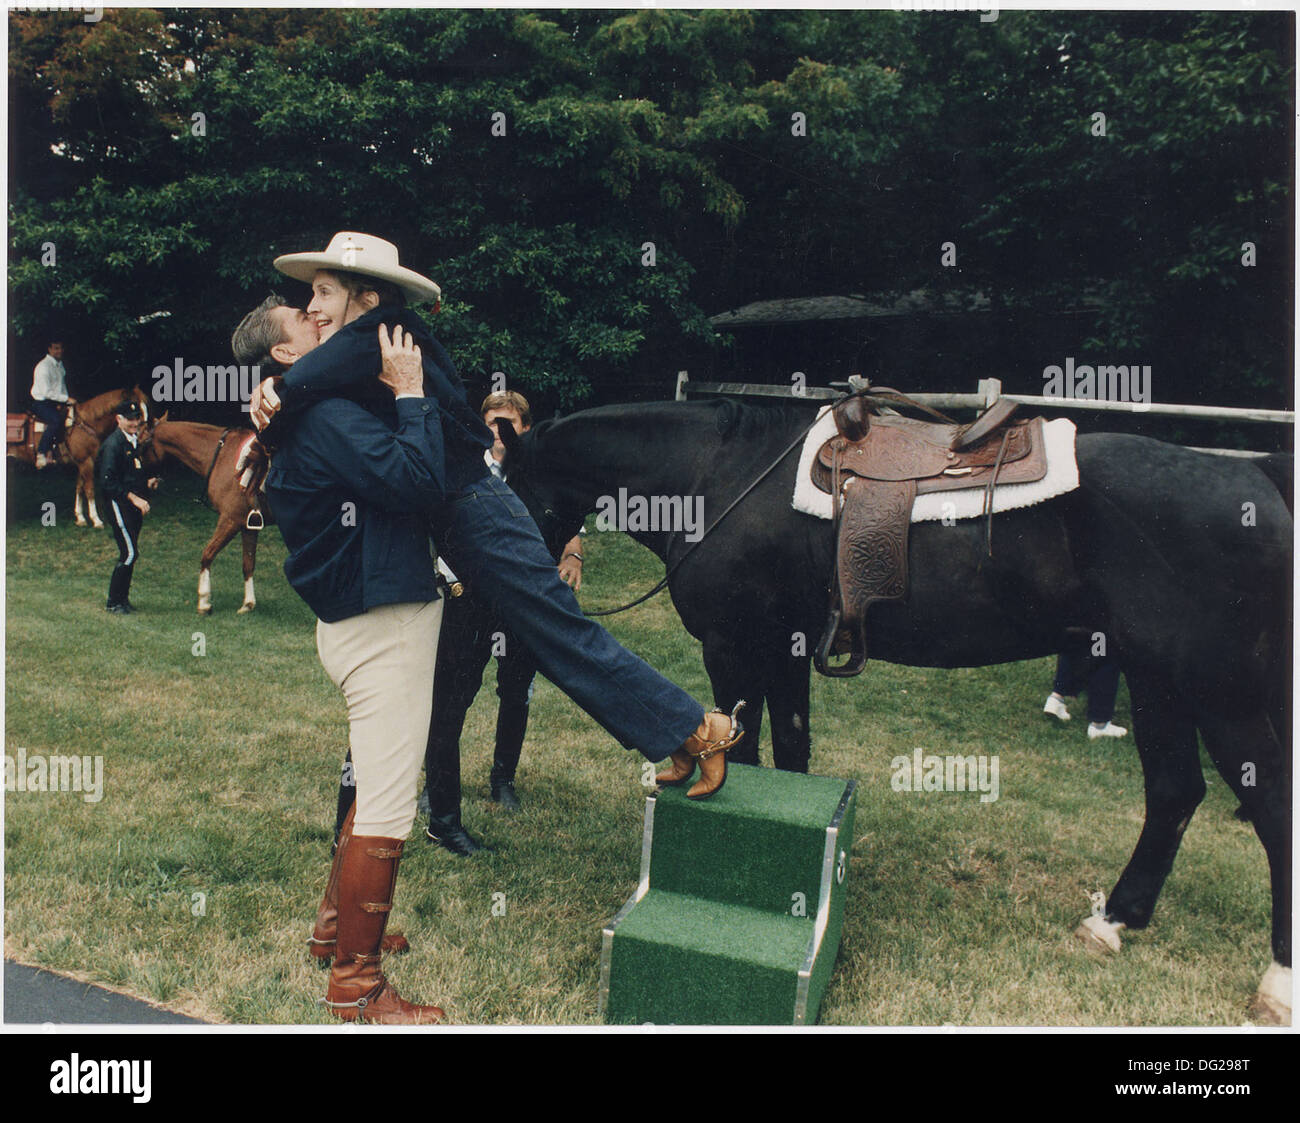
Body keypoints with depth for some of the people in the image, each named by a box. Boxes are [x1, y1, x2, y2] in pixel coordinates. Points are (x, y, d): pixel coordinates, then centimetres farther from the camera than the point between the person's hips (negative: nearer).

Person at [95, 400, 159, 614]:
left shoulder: (134, 441, 13)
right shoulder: (112, 444, -13)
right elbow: (108, 482, -20)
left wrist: (148, 482, 7)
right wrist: (133, 498, -24)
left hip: (135, 504, 8)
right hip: (118, 504, -8)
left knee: (130, 553, 12)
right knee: (129, 553, -9)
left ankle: (123, 598, 22)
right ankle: (113, 602, 2)